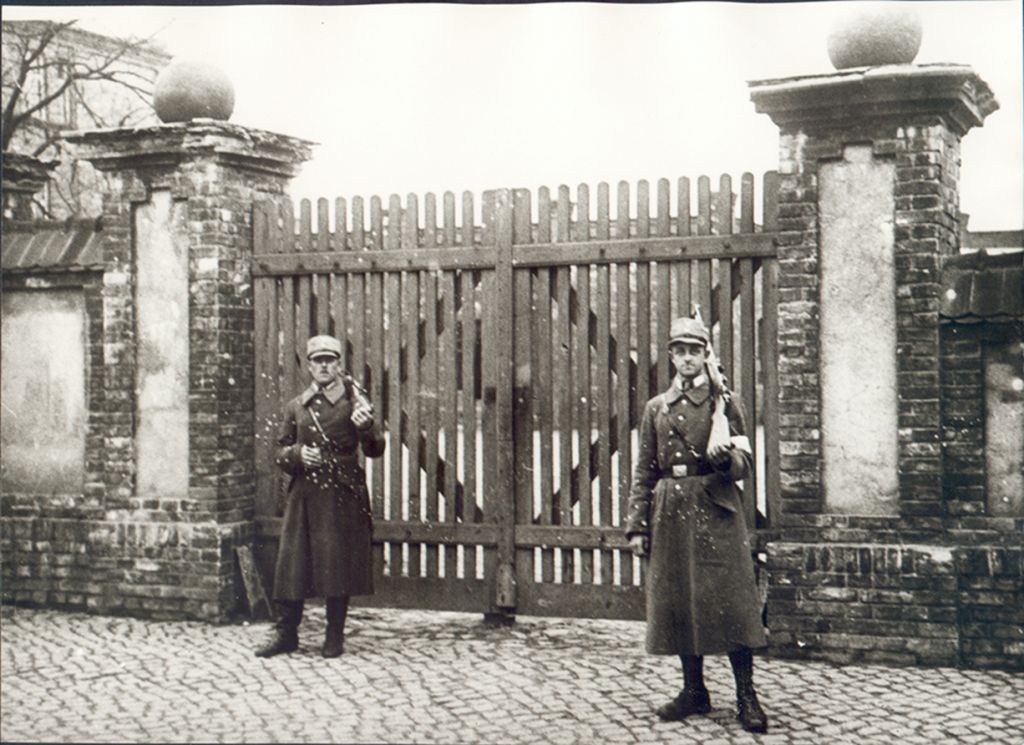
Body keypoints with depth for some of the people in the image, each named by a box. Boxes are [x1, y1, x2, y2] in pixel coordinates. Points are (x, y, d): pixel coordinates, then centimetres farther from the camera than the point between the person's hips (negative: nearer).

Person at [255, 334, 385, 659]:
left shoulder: (354, 401, 3)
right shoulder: (296, 406, 11)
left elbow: (375, 450, -2)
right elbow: (281, 452, 14)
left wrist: (366, 428, -22)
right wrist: (297, 454, -8)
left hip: (343, 495, -2)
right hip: (305, 494, 3)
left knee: (339, 563, 0)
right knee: (292, 560, 1)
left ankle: (335, 636, 12)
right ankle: (286, 633, 12)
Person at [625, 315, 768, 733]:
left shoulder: (724, 404, 5)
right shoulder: (656, 408, 12)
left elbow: (744, 466, 4)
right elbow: (644, 471, 11)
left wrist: (726, 455, -20)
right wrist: (637, 526, 4)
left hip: (716, 513, -3)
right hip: (671, 514, 3)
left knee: (731, 601, -6)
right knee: (677, 603, 5)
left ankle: (746, 696, 0)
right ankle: (694, 691, 17)